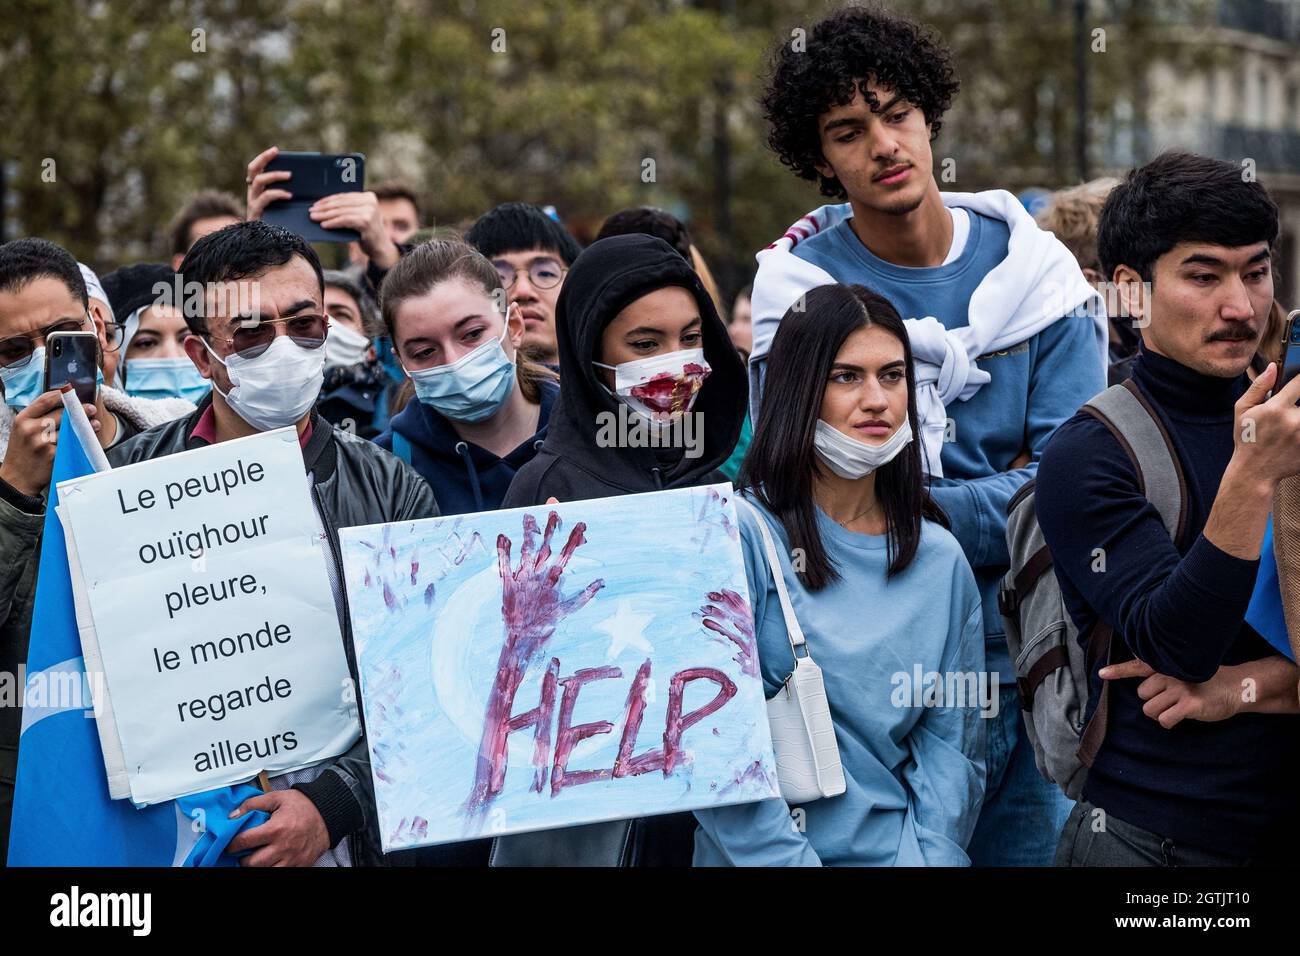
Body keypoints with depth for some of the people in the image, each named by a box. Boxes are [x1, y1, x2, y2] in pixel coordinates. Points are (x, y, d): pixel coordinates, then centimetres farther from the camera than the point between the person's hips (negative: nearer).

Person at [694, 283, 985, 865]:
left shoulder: (941, 560, 10)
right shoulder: (741, 536, -5)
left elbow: (951, 740, 10)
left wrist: (928, 854, -4)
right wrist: (789, 860, -14)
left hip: (898, 850, 3)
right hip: (761, 857, -3)